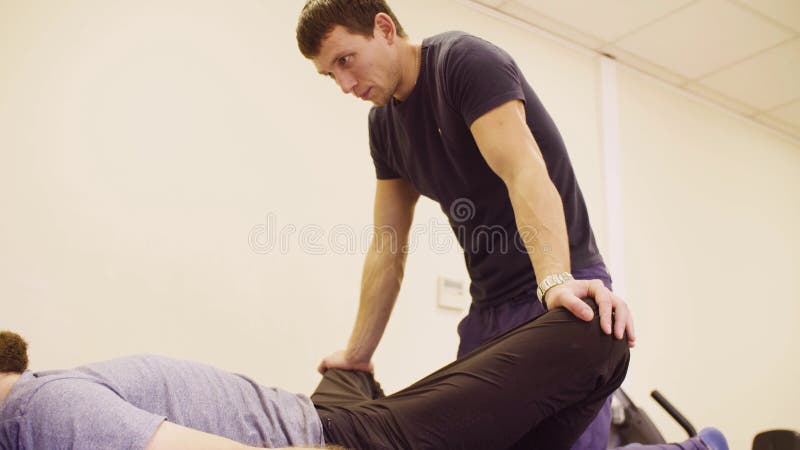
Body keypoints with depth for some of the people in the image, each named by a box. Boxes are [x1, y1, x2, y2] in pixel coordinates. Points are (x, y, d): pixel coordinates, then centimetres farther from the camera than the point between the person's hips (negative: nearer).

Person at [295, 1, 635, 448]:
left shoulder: (467, 61, -12)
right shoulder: (384, 123, 10)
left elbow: (524, 173, -27)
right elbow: (387, 247, 11)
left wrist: (558, 283, -41)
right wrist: (356, 355, 10)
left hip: (564, 293, -7)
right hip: (490, 306, 8)